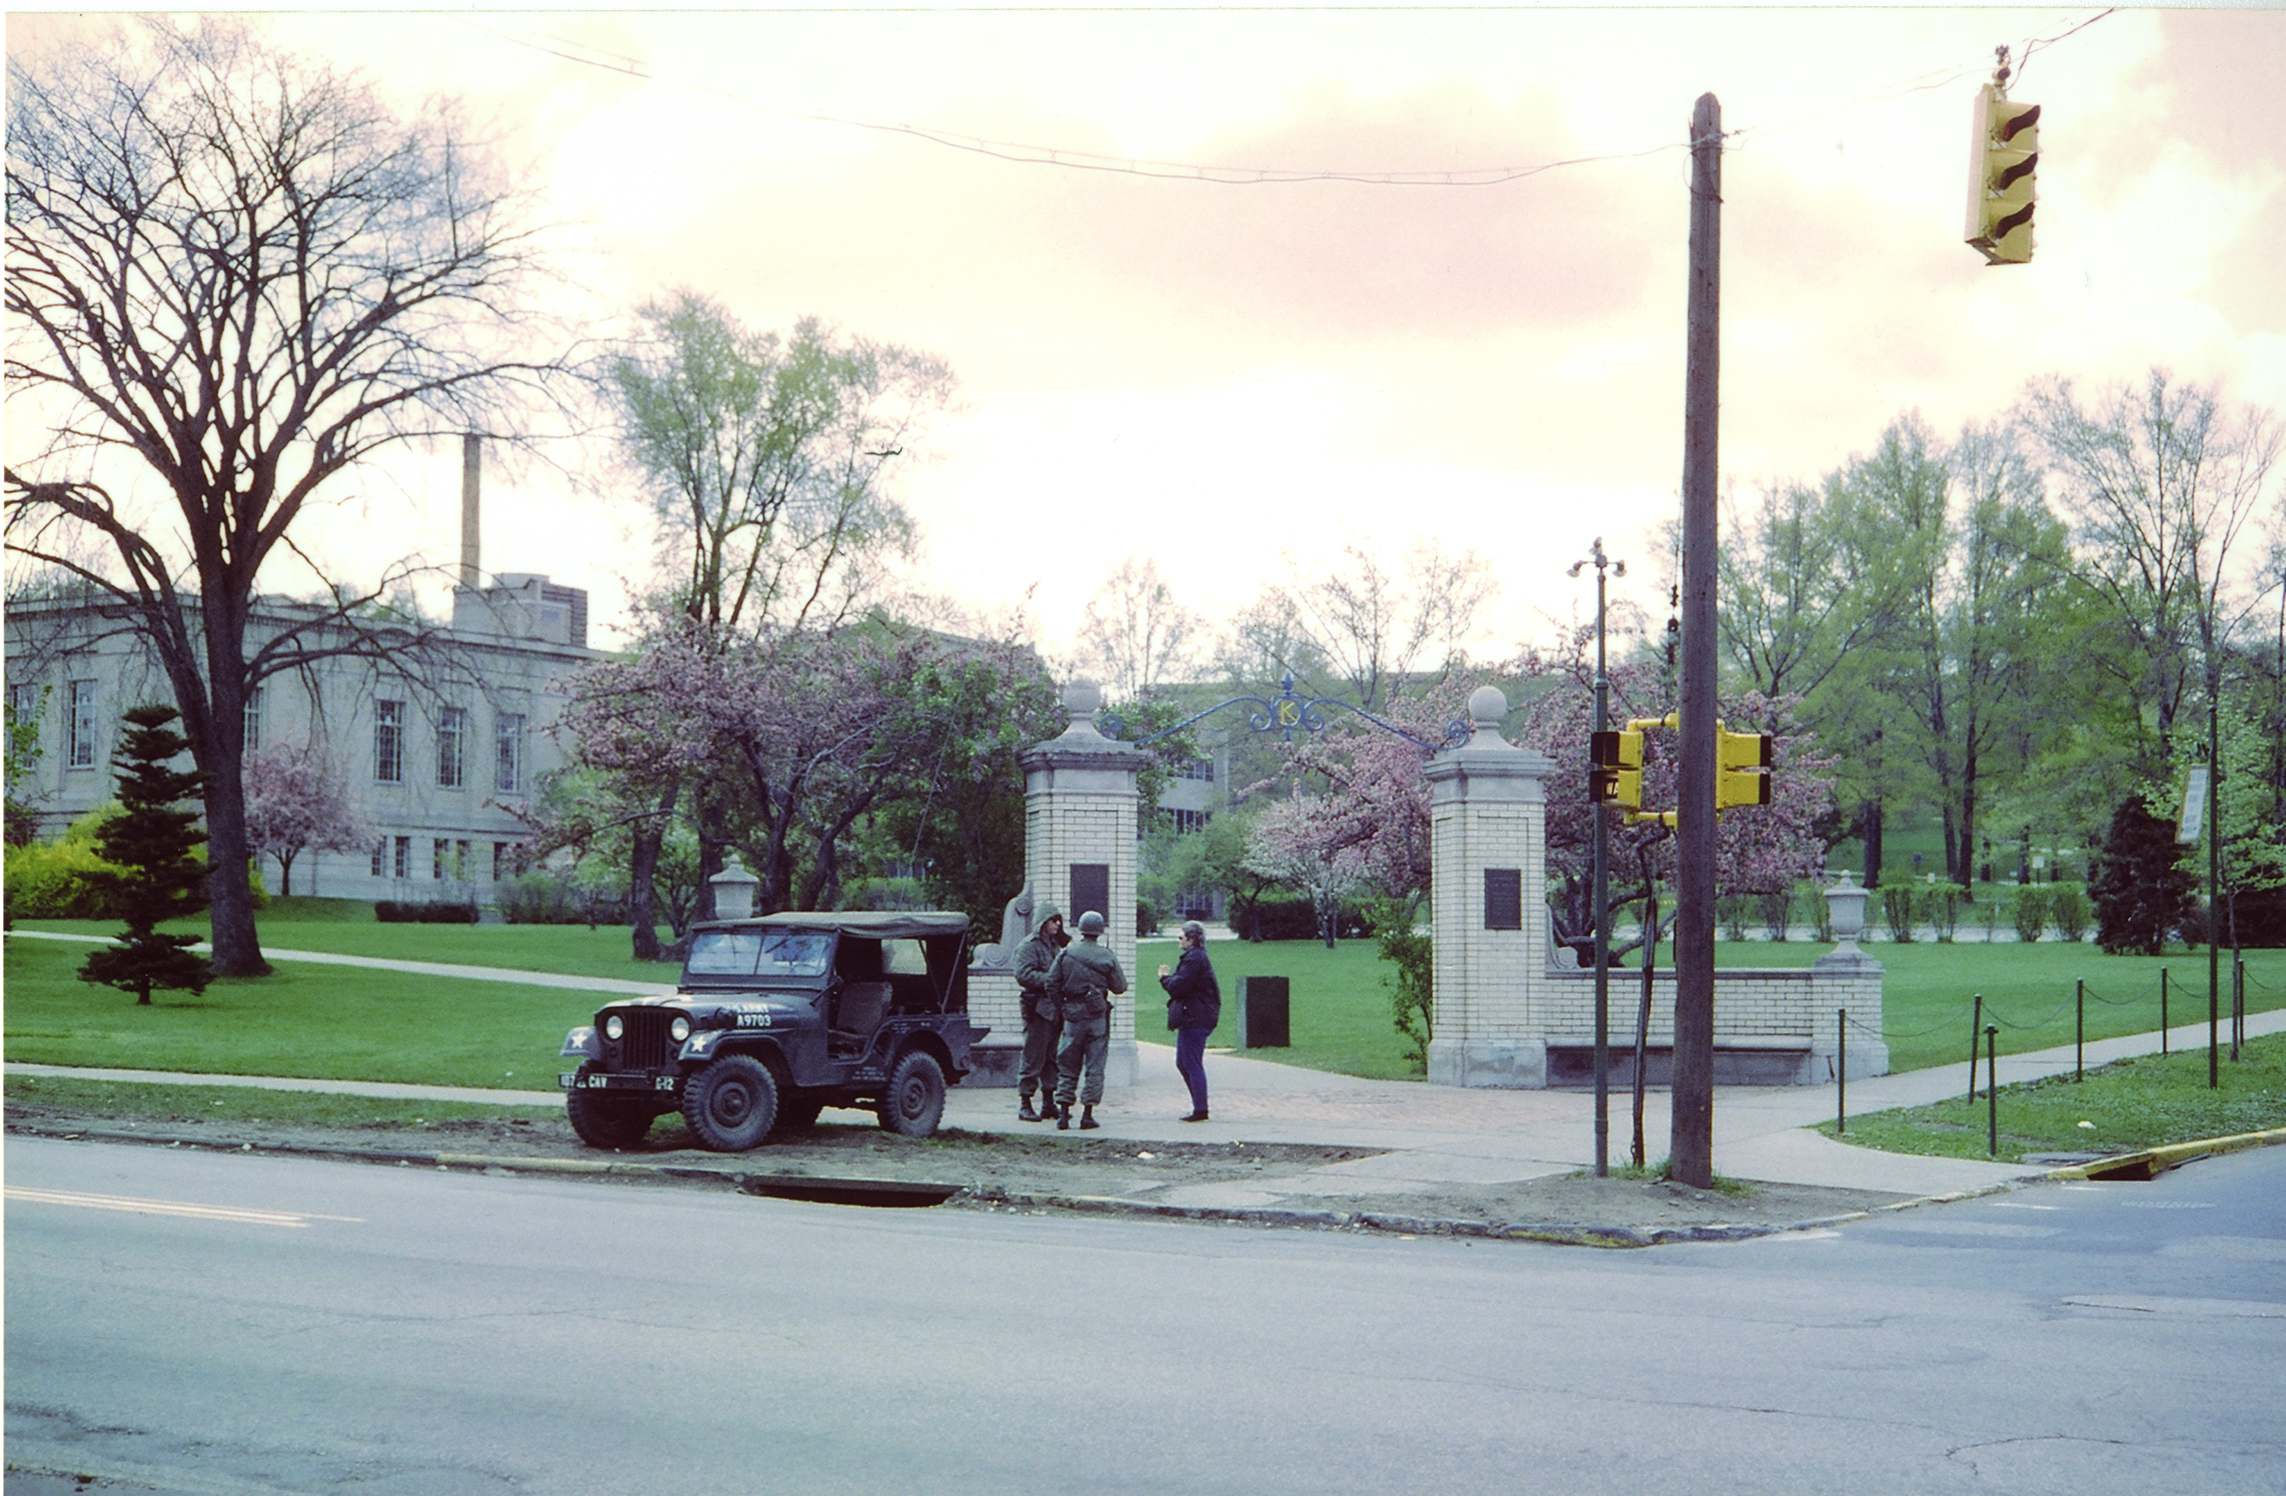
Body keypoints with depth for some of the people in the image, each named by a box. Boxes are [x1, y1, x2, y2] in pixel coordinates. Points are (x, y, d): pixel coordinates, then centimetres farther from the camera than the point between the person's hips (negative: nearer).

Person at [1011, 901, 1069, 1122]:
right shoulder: (1029, 946, -8)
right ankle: (1025, 1105, 0)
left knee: (1053, 1056, 11)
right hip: (1038, 1006, -8)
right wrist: (1051, 981, -22)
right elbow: (1024, 975, -19)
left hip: (1055, 1007, 8)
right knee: (1034, 1057, -6)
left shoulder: (1054, 944, 19)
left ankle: (1049, 1103, 17)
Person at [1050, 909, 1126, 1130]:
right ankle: (1087, 1114, 2)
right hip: (1097, 1016, -1)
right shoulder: (1107, 956, -3)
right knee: (1095, 1067, 4)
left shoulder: (1066, 954, -1)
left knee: (1067, 1067, 9)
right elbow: (1120, 986, 1)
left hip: (1072, 1015, 1)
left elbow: (1052, 984, -1)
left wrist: (1063, 1005, 11)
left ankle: (1063, 1112, 5)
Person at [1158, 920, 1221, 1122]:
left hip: (1194, 1020, -11)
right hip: (1194, 1019, 11)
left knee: (1192, 1064, -6)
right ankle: (1199, 1106, 19)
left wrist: (1165, 978, -2)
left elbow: (1179, 986, -20)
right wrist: (1169, 978, 6)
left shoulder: (1194, 958, -16)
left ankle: (1200, 1109, -3)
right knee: (1183, 1063, 16)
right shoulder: (1197, 956, 18)